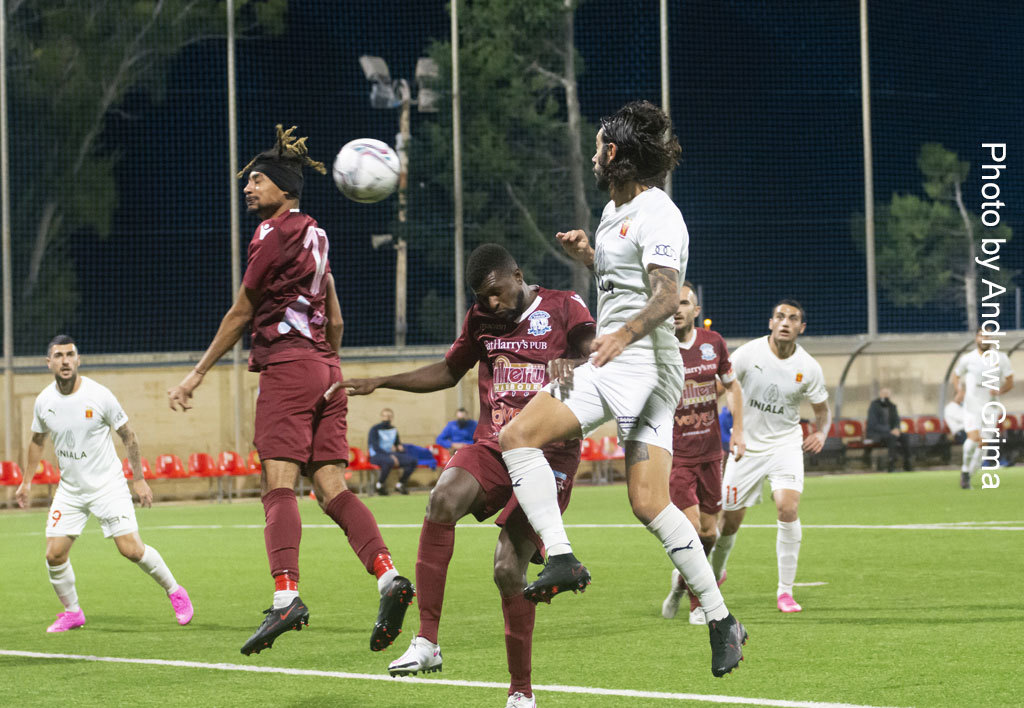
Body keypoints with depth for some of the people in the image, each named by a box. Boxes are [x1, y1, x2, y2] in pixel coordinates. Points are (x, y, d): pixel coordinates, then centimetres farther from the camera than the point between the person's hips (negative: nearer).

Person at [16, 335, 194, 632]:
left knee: (131, 550, -11)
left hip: (108, 486, -3)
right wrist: (27, 480, 18)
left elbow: (128, 436, -4)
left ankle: (175, 593, 12)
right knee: (54, 555, -7)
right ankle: (72, 613, 15)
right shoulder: (44, 401, -4)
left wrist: (139, 479, -3)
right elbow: (38, 440, 16)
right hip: (69, 489, 3)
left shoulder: (99, 396, -15)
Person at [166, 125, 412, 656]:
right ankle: (387, 576, -17)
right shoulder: (315, 237, 20)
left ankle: (286, 596, -32)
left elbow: (241, 314, -2)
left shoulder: (274, 233, -4)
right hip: (324, 367, 8)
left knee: (279, 485, -17)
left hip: (287, 364, -8)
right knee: (332, 488, 1)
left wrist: (197, 374, 3)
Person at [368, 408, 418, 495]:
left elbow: (397, 443, 28)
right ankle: (379, 485, -18)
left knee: (413, 461, -14)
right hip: (377, 455, -6)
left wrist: (400, 446, 2)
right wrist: (390, 456, -22)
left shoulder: (394, 430, 14)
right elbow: (375, 447, -15)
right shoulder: (375, 429, -6)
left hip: (391, 454, 6)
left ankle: (400, 484, 1)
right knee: (389, 461, -41)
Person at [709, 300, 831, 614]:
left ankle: (785, 591, -12)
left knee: (788, 510, -22)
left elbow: (822, 410, 8)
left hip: (786, 444, 0)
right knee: (730, 520, 4)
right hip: (747, 445, 0)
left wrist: (820, 433, -13)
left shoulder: (809, 368, -7)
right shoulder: (748, 354, -11)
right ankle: (714, 572, 37)